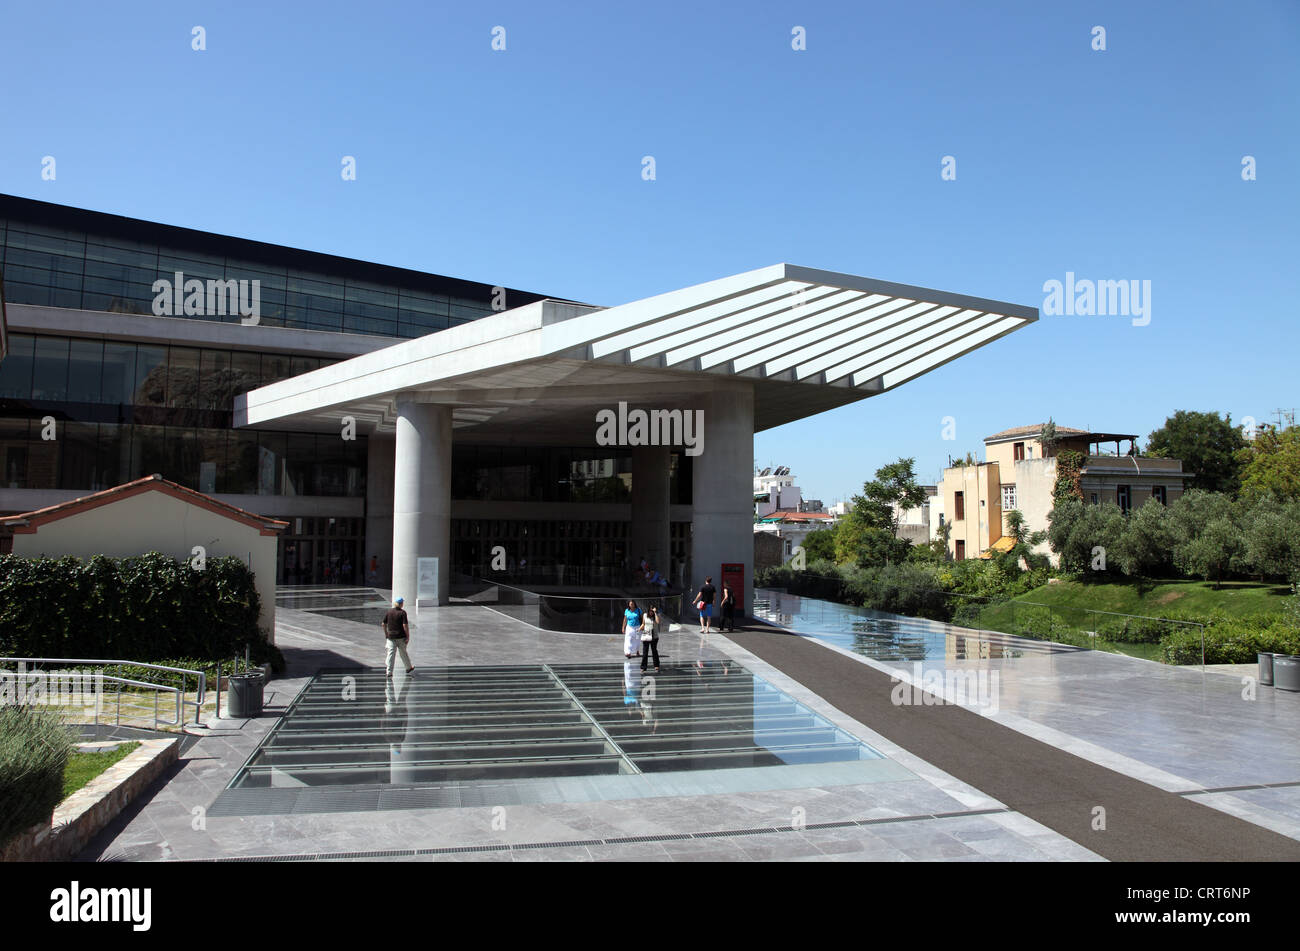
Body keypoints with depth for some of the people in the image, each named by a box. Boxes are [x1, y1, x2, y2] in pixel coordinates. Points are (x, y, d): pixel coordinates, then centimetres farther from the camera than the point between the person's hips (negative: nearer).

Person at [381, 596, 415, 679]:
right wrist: (408, 637, -11)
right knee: (403, 653, 14)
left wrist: (386, 633, 18)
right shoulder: (402, 613, -11)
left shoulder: (389, 611, 2)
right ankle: (409, 668, 32)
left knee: (391, 653, -1)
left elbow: (383, 624, 5)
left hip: (391, 636, 2)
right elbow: (405, 625, -18)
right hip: (401, 636, -2)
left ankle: (389, 673, -9)